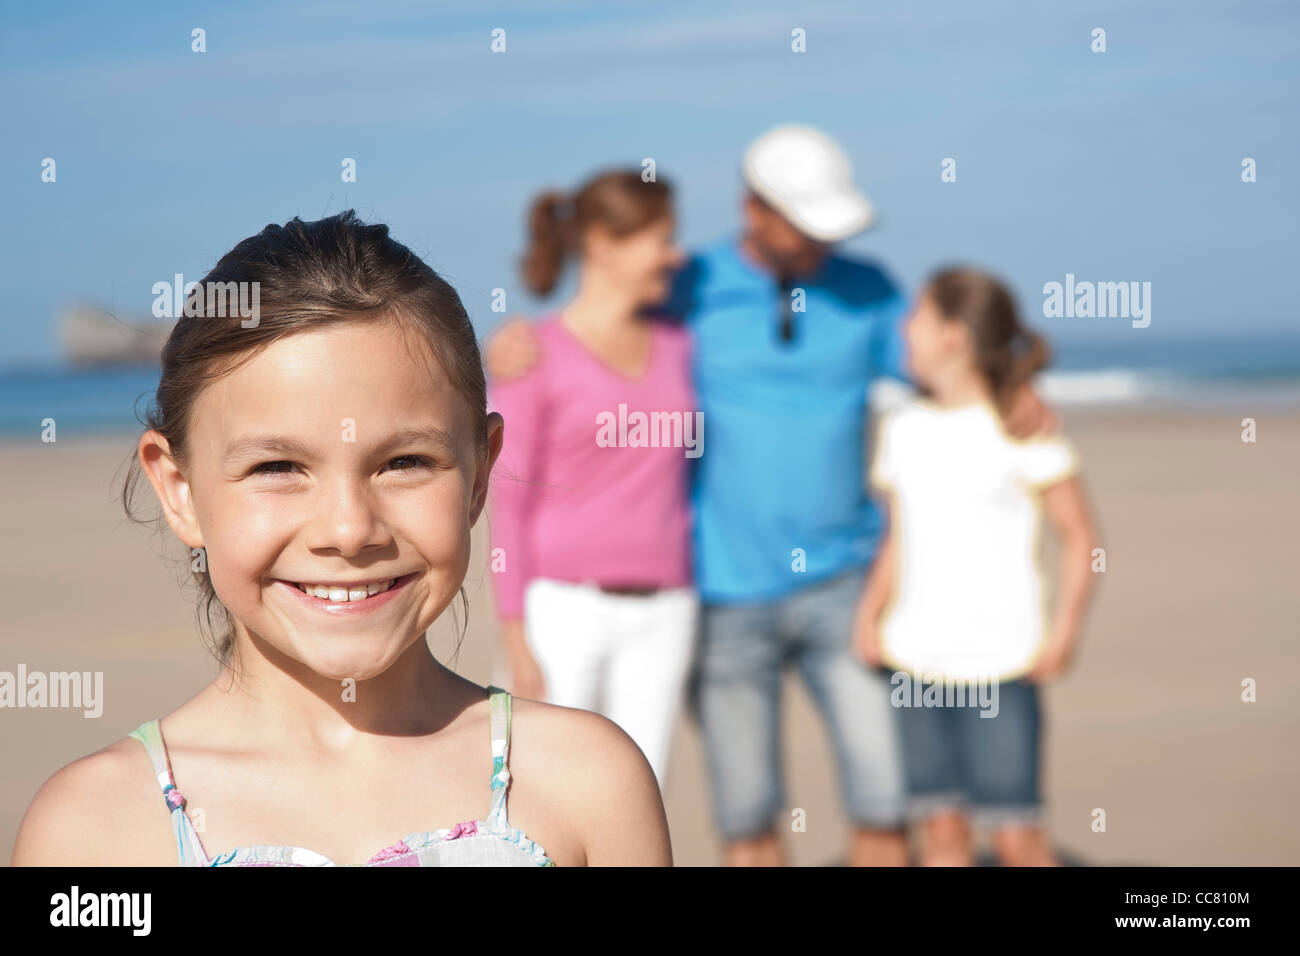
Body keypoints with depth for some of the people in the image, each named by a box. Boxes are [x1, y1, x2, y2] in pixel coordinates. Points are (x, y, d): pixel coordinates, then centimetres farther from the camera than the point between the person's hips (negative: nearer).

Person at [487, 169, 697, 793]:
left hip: (659, 615, 4)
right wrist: (515, 641, -11)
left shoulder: (677, 349, 9)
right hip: (564, 607, -4)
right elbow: (508, 503, -6)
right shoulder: (533, 355, -5)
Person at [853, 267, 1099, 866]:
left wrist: (1064, 627, -14)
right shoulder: (904, 429, 10)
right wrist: (870, 615, 2)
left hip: (1001, 661, -5)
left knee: (1014, 832, -5)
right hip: (918, 658, 5)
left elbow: (1079, 537, -3)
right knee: (942, 826, 5)